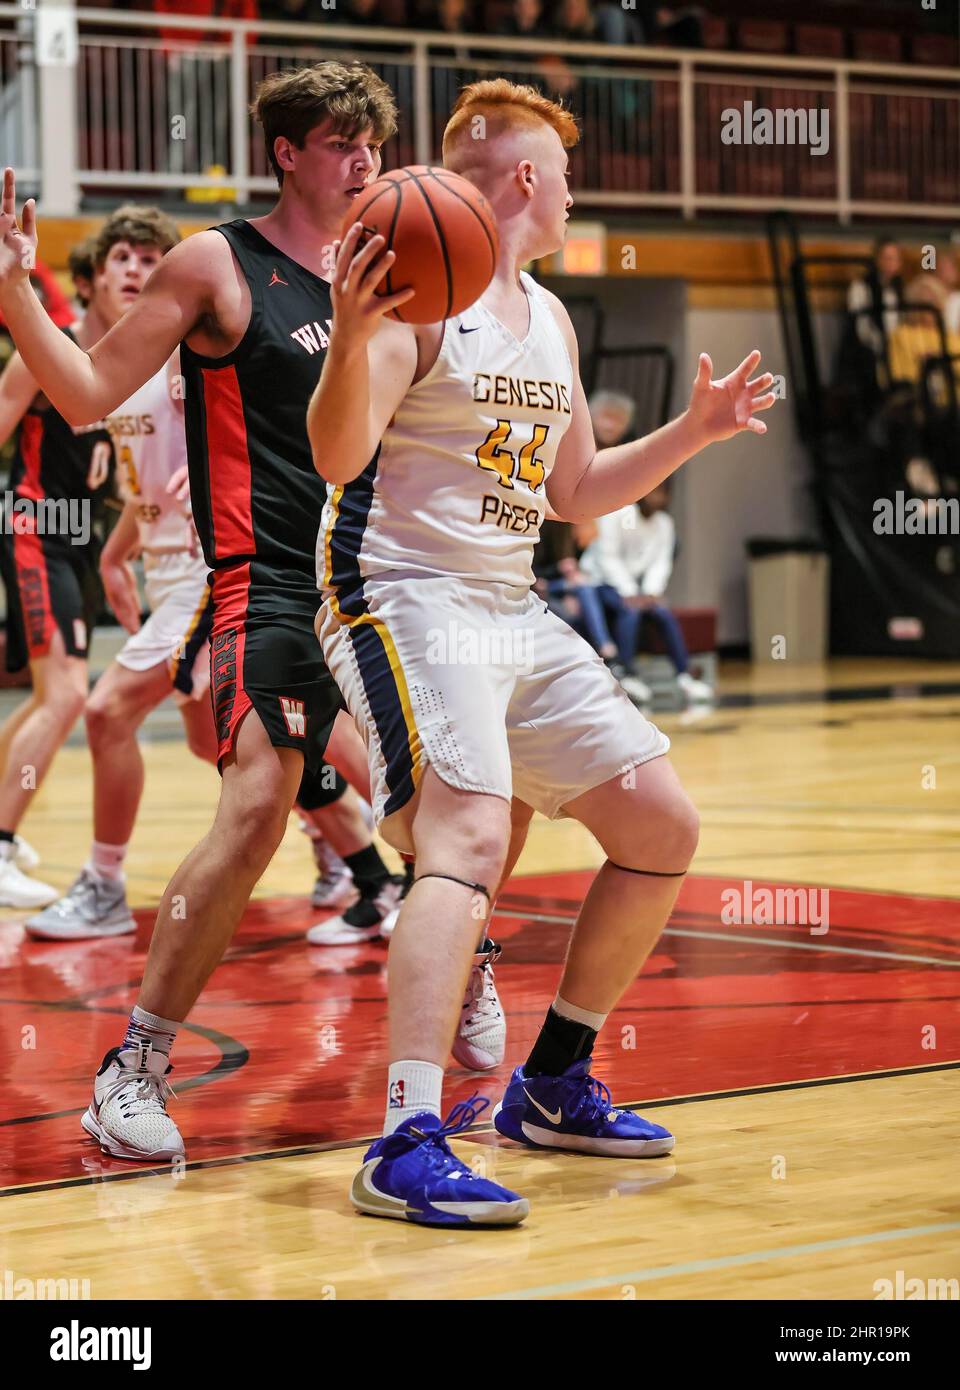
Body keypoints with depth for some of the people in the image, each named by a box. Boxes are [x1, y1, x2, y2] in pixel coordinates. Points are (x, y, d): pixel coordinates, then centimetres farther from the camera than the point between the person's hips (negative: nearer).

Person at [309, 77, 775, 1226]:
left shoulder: (549, 318, 16)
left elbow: (573, 493, 26)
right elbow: (338, 457, -23)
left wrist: (692, 431, 20)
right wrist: (351, 331, -38)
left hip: (514, 614, 9)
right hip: (405, 600, -9)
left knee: (663, 829, 9)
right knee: (470, 835, -28)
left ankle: (552, 1087, 22)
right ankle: (406, 1146, -34)